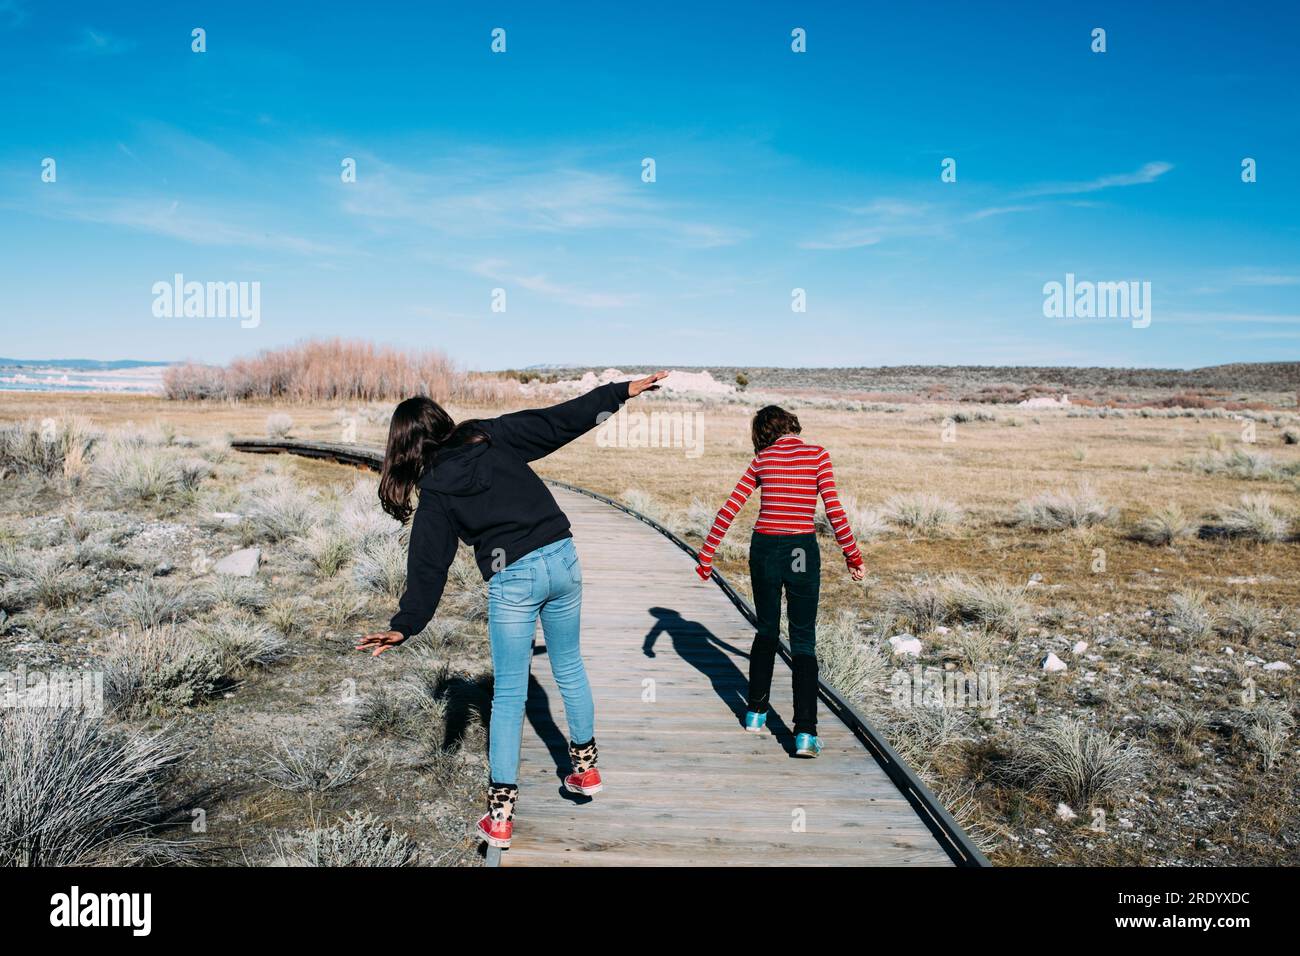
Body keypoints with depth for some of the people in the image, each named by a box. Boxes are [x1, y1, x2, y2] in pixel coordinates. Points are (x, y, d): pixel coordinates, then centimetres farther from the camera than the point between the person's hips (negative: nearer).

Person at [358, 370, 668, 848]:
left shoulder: (436, 491, -1)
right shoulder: (495, 436, 5)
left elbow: (428, 565, -3)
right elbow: (563, 419, 5)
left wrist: (404, 625, 0)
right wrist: (620, 390, 13)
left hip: (512, 580, -3)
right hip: (562, 558, 4)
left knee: (508, 694, 7)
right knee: (569, 668, 22)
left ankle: (500, 814, 12)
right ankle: (585, 767, 37)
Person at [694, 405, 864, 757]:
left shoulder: (762, 460, 4)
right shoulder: (817, 455, -1)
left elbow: (729, 510, 3)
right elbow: (833, 509, -7)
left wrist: (706, 555, 9)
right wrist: (853, 556, 2)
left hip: (764, 550, 2)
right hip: (802, 552, -2)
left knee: (766, 632, 22)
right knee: (803, 642, 4)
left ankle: (756, 712, 29)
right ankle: (805, 733, -4)